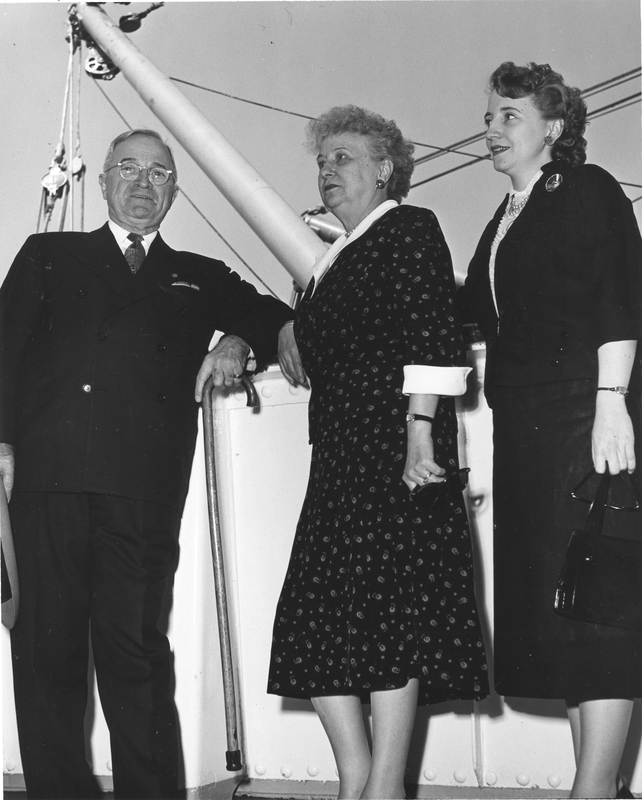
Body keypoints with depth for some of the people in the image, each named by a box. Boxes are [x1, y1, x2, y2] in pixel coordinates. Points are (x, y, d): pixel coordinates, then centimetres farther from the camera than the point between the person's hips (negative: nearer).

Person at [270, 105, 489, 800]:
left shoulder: (410, 228, -1)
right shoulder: (338, 258, 24)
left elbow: (434, 333, -13)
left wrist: (420, 429, -21)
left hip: (396, 447, -9)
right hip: (339, 455, 9)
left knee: (387, 607, -10)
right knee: (314, 616, 3)